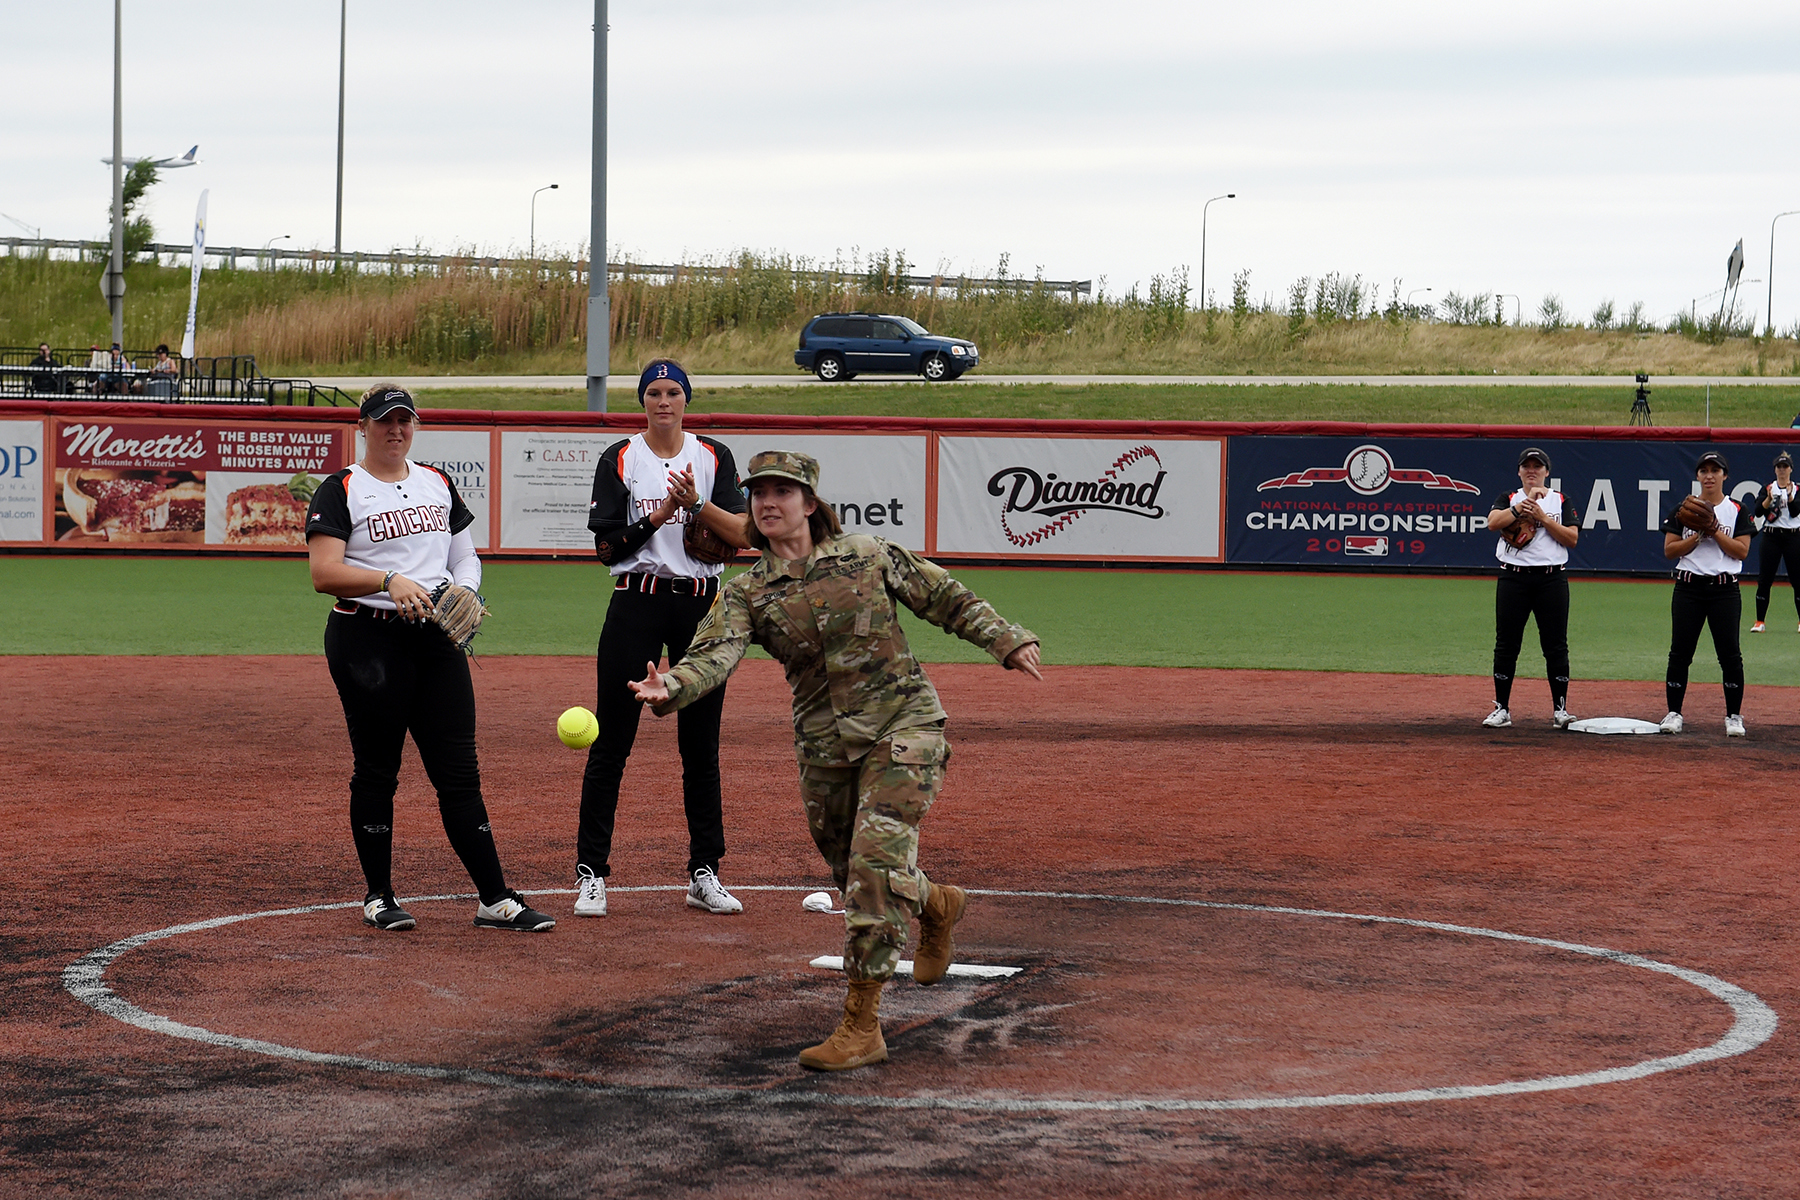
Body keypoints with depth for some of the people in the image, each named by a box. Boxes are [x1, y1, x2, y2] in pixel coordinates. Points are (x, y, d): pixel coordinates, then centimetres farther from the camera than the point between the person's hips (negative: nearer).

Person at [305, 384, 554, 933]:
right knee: (376, 771, 2)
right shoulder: (340, 491, -1)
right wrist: (390, 581, -25)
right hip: (366, 638, -4)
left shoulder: (438, 484, 17)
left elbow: (466, 556, 20)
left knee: (459, 771, 1)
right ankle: (379, 897, 13)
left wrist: (463, 593, -2)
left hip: (437, 639, 4)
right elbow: (324, 573, -12)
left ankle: (495, 899, 0)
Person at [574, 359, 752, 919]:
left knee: (701, 743, 5)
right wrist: (664, 512, -16)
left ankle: (704, 874, 13)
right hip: (637, 603, -2)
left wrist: (697, 504, -17)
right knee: (611, 742, -4)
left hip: (701, 604, 2)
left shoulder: (713, 457, 7)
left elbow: (743, 535, -3)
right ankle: (591, 873, 1)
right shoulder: (619, 459, 2)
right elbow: (608, 546, -6)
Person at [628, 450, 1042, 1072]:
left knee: (876, 860, -17)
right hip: (824, 745, 4)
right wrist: (673, 686, -38)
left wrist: (1005, 641, 4)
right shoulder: (746, 593, 0)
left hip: (902, 724, -4)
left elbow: (944, 597, 10)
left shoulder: (867, 556, -1)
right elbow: (715, 653, -17)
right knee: (857, 875, 14)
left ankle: (861, 1025, -14)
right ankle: (937, 904, 50)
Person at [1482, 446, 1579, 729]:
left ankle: (1560, 710, 3)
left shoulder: (1561, 501, 11)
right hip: (1513, 578, 0)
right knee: (1506, 644, 0)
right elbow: (1493, 522, -10)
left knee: (1556, 645, -3)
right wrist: (1524, 504, -17)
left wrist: (1542, 517, -10)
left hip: (1551, 579, 0)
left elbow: (1572, 538, -2)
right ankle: (1502, 709, 7)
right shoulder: (1508, 499, 11)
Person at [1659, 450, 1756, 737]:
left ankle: (1734, 716, 5)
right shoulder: (1683, 510, 7)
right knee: (1680, 651, -1)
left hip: (1725, 589, -1)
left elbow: (1742, 551, -6)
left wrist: (1714, 531, -13)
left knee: (1729, 653, -3)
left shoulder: (1738, 511, 4)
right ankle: (1674, 713, 7)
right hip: (1688, 587, 1)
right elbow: (1669, 550, 0)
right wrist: (1699, 535, -12)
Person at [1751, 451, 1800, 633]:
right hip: (1771, 536, 1)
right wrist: (1769, 498, -21)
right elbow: (1758, 512, -6)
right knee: (1765, 578, -2)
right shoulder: (1768, 489, 8)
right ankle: (1759, 622, 2)